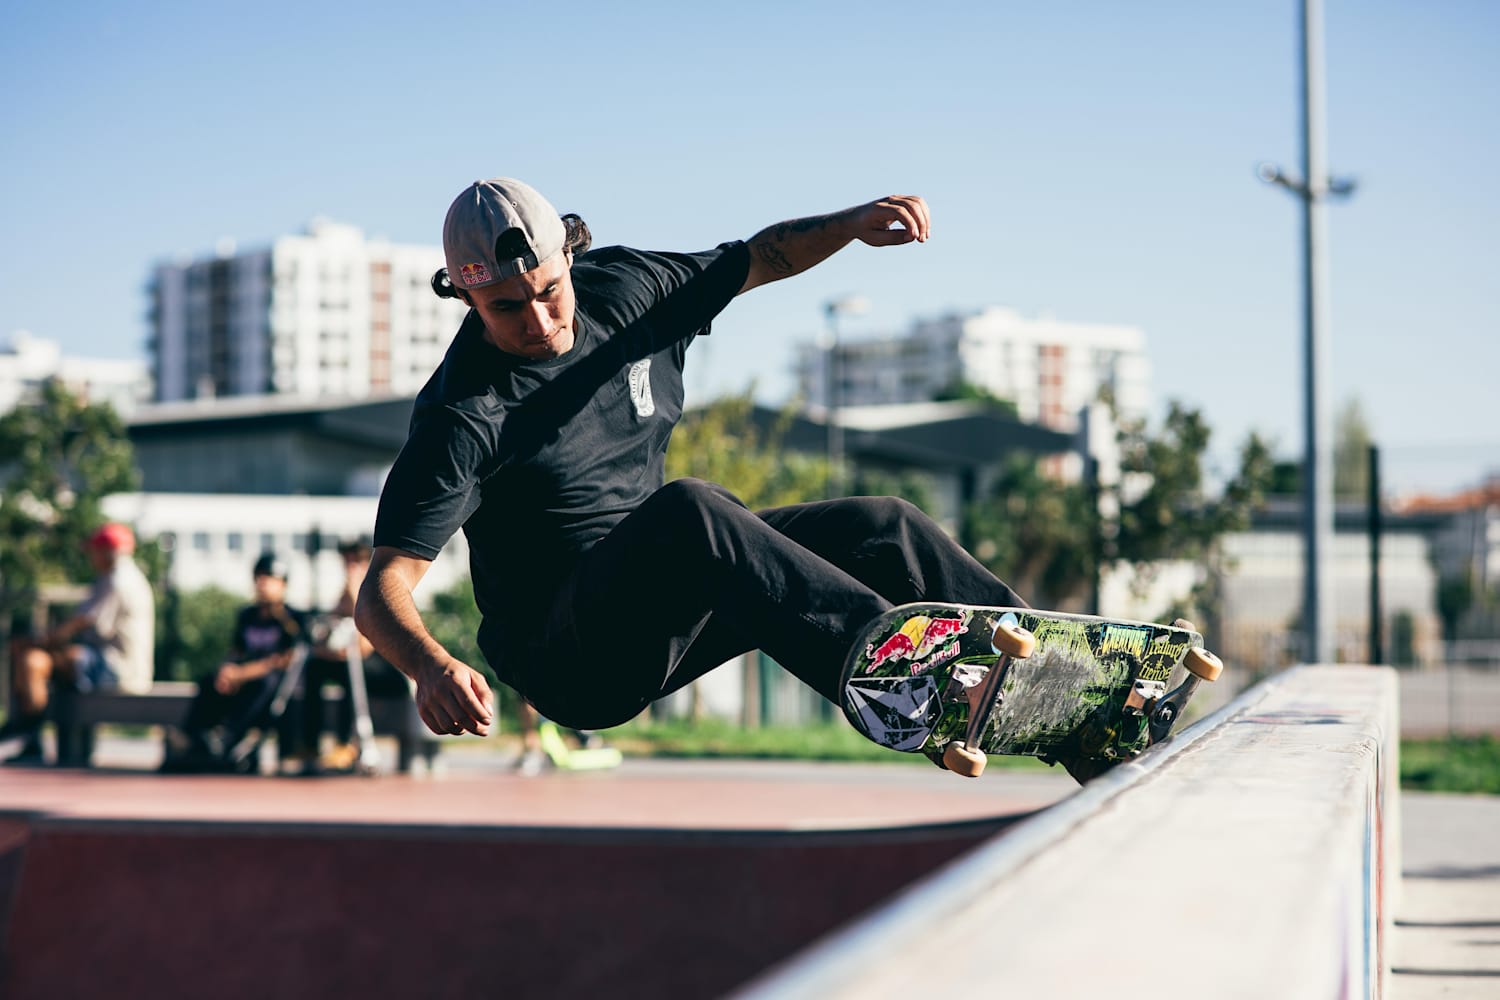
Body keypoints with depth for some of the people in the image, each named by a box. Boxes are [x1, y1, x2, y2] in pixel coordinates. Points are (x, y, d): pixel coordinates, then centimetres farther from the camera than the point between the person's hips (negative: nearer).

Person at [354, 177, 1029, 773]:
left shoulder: (622, 288, 2)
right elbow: (383, 587, -23)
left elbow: (759, 258, 16)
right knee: (688, 512, -36)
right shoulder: (463, 419, -17)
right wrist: (431, 668, -44)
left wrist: (850, 224, -4)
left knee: (883, 529, -5)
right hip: (566, 659, -7)